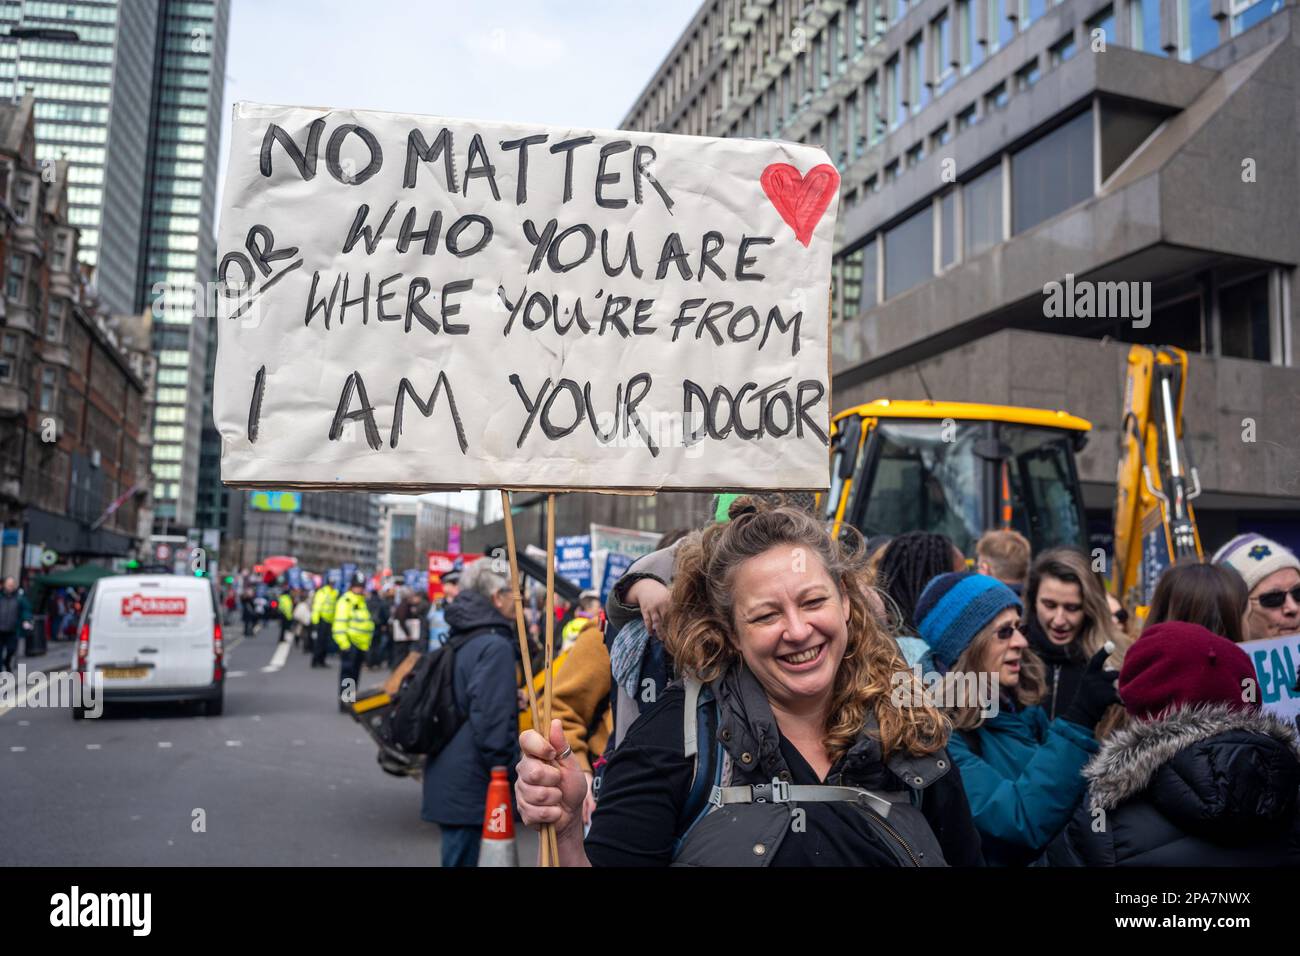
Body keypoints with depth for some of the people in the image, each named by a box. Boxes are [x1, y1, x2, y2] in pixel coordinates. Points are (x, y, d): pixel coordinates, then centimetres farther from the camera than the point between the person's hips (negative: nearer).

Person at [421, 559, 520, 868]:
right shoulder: (495, 646, -16)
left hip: (447, 782, 9)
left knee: (457, 854, 18)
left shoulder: (460, 642, 12)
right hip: (471, 790, -9)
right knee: (464, 856, -2)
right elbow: (492, 721, -20)